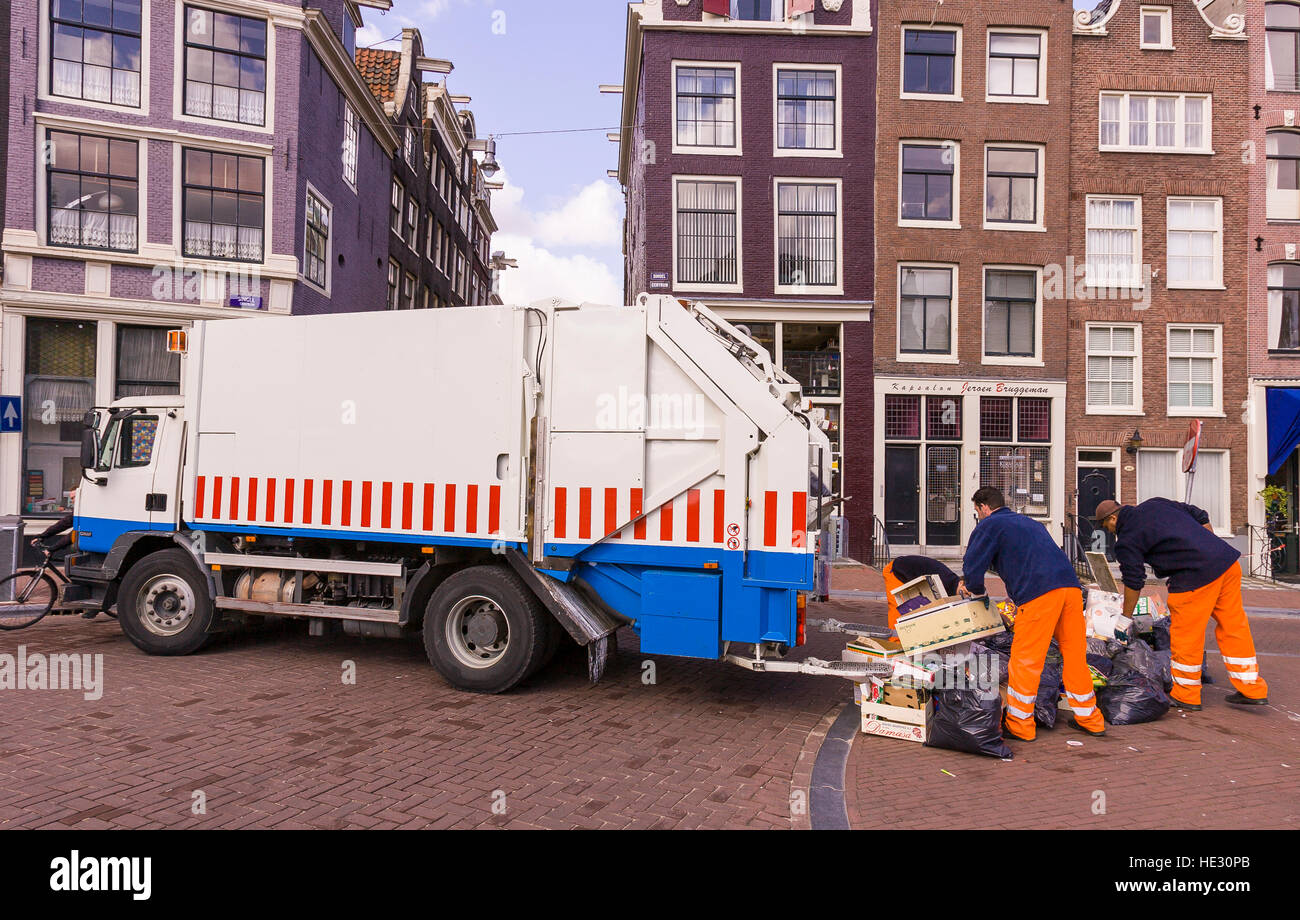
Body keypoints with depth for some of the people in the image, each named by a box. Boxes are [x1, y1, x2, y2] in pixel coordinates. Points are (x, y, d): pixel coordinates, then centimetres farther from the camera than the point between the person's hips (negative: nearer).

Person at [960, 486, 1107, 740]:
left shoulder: (989, 525, 8)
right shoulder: (1030, 523, 31)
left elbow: (973, 568, 2)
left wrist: (975, 589, 25)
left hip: (1039, 594, -8)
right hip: (1071, 586, 8)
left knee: (1025, 660, 1)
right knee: (1075, 654, 16)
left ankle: (1019, 725, 8)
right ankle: (1089, 719, 25)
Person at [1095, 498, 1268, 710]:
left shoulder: (1125, 541, -1)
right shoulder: (1154, 504, 19)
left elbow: (1133, 583, 1)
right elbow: (1200, 516, 20)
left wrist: (1125, 619, 12)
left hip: (1196, 577, -8)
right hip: (1227, 560, 8)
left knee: (1186, 635, 5)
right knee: (1233, 626, 15)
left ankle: (1185, 696, 17)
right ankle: (1252, 690, 23)